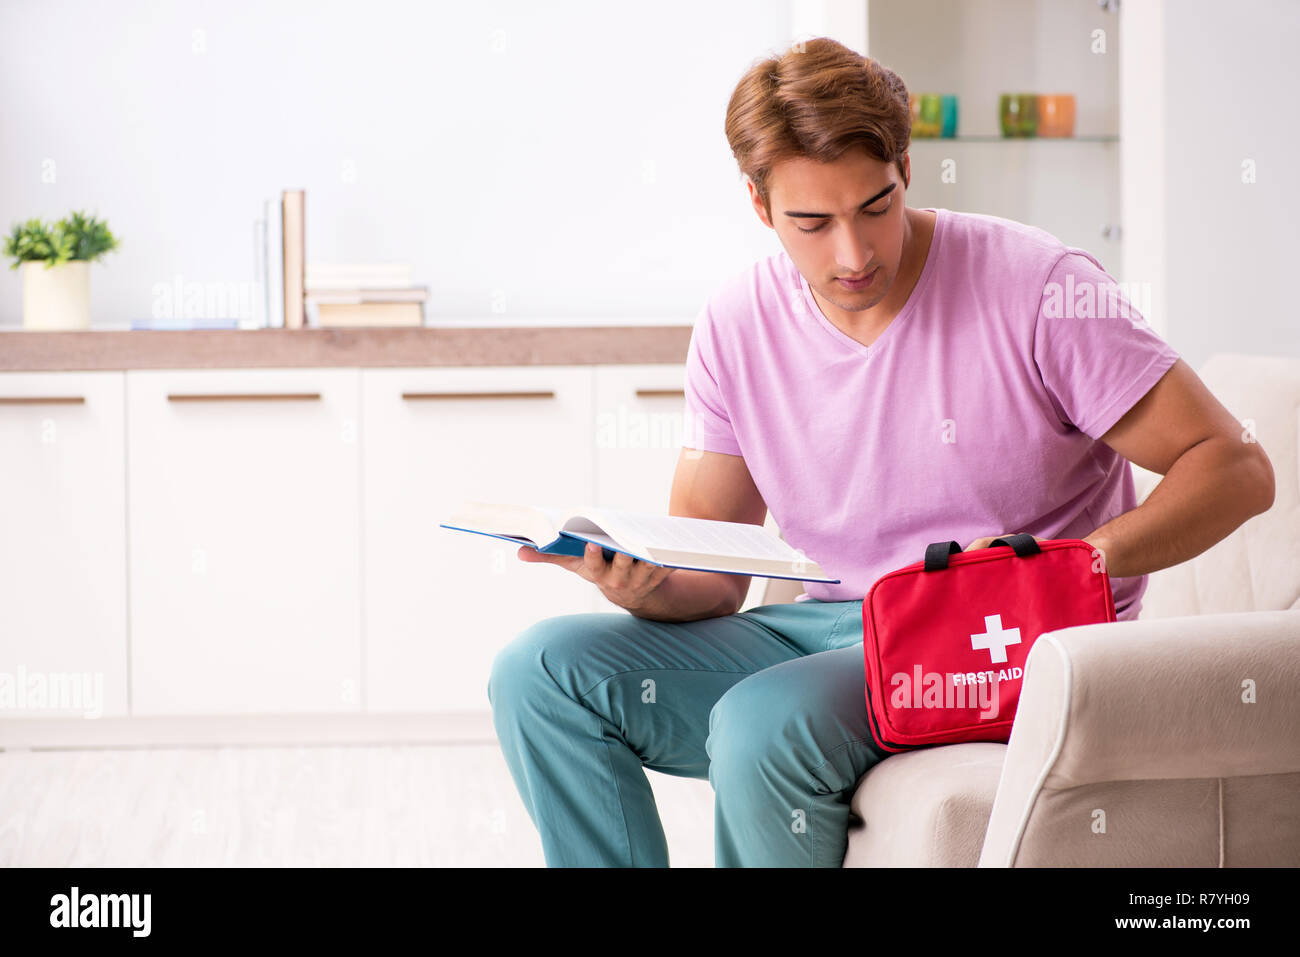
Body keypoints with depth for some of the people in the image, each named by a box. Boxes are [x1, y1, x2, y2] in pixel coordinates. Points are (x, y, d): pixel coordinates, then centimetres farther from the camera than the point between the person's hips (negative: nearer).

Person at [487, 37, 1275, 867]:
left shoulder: (1039, 287, -11)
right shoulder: (738, 325, 3)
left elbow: (1235, 468, -11)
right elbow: (711, 573, 6)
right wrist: (647, 584, -20)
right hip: (835, 629, 6)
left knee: (763, 723, -33)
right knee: (542, 672, -10)